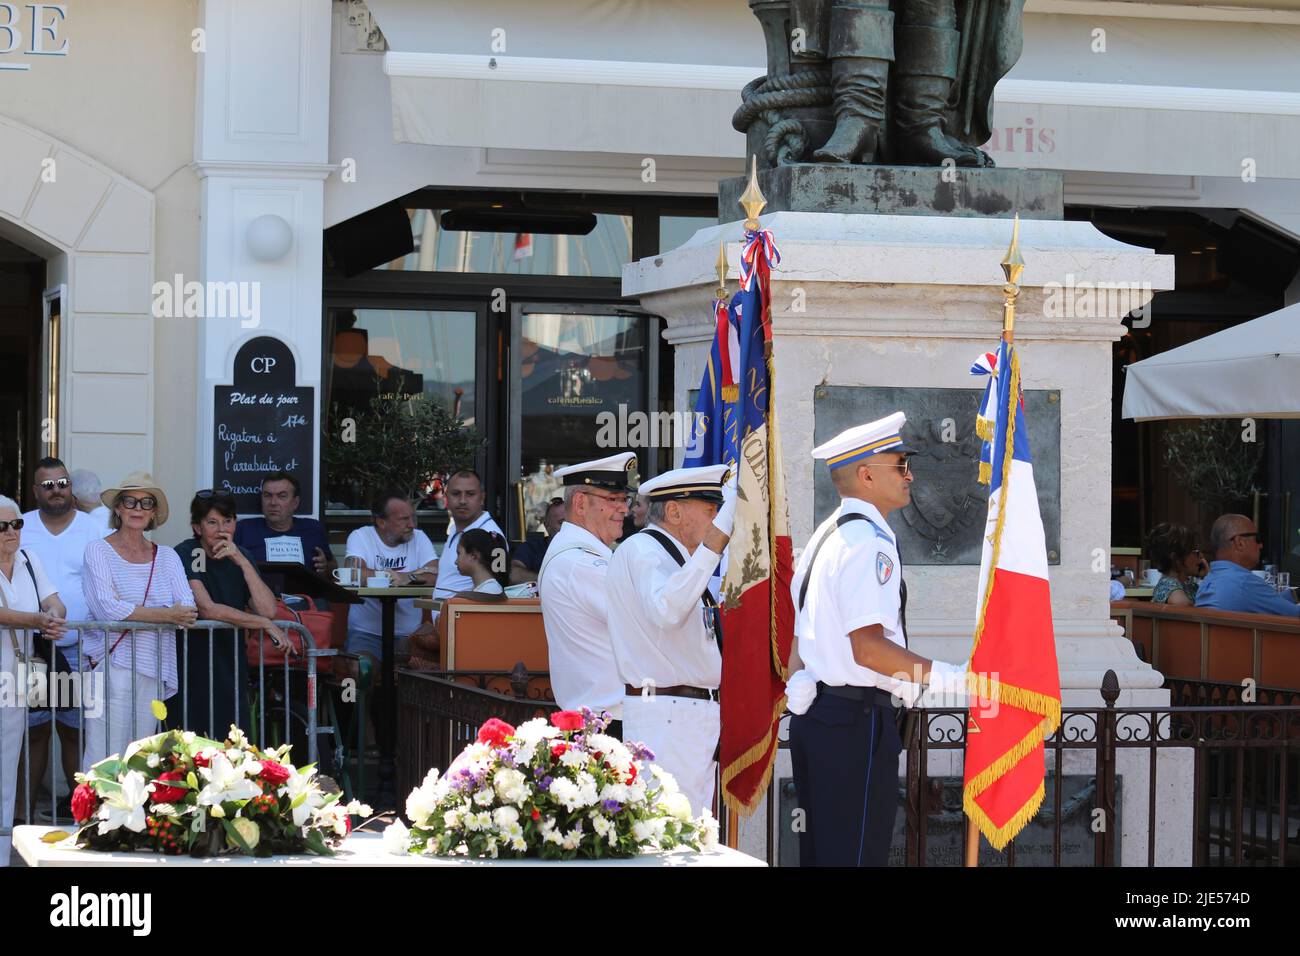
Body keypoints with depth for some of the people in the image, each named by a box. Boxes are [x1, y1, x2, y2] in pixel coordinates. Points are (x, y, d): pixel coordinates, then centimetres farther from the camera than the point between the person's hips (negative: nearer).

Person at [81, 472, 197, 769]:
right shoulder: (98, 550, 3)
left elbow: (189, 610, 1)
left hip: (154, 670, 4)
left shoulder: (167, 557, 15)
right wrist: (166, 615, -10)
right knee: (104, 759, -11)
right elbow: (108, 609, -11)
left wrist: (133, 614, -11)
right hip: (110, 664, -4)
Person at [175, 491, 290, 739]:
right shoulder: (186, 554, -8)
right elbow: (207, 609, -20)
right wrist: (264, 624, -15)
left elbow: (268, 610, -6)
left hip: (230, 663, 5)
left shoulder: (241, 557, 8)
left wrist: (242, 562, -12)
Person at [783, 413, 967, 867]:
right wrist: (947, 677, -20)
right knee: (856, 854, -7)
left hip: (812, 711, 10)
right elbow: (868, 646, -21)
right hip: (857, 719, -10)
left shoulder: (824, 537, 17)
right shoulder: (869, 542, -14)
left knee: (818, 851, 13)